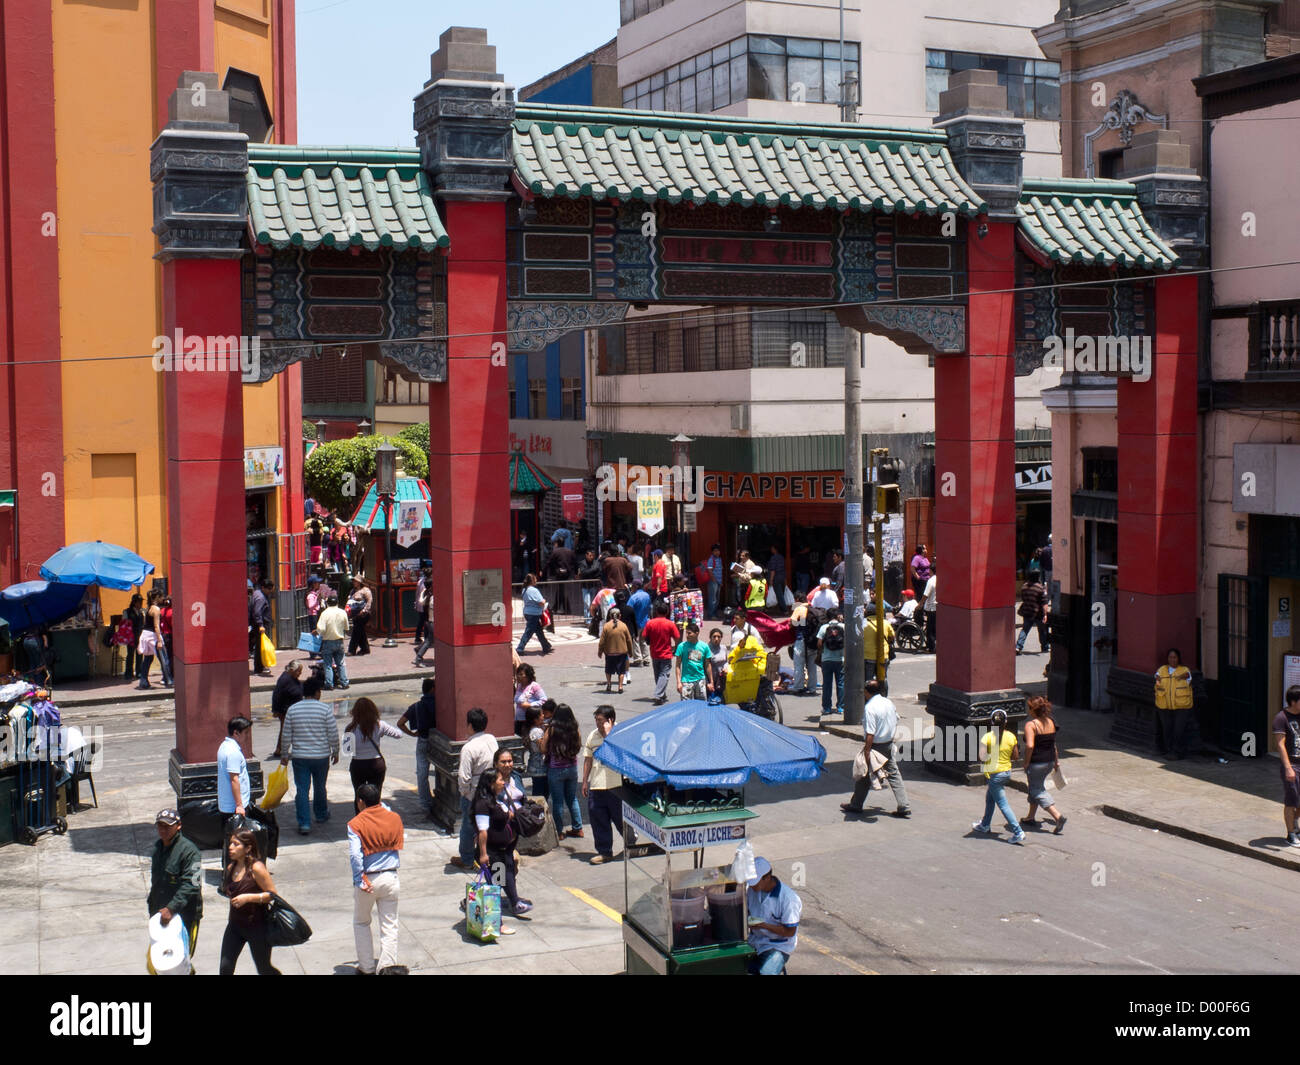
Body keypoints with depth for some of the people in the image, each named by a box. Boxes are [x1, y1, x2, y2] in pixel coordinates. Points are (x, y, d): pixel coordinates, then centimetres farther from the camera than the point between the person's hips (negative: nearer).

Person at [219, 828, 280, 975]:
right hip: (235, 924, 6)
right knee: (225, 968, -2)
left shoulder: (256, 868, -18)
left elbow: (273, 894, -18)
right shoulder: (231, 867, 4)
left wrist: (248, 897, -26)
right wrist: (225, 887, 3)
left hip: (257, 926, -6)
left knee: (264, 970, 9)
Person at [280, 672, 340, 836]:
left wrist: (284, 754, 13)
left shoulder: (292, 709, -4)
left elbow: (286, 736, 1)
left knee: (302, 789, 3)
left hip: (299, 757, 0)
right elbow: (333, 734, -6)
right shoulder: (325, 710, -10)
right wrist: (335, 752, 9)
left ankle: (304, 824, -3)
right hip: (321, 756, 0)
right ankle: (321, 815, 38)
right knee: (320, 787, 19)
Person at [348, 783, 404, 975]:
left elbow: (354, 855, -22)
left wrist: (360, 881, -14)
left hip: (368, 880, -2)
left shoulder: (356, 824, -13)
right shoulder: (394, 818, -2)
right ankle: (387, 964, -1)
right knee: (389, 924, 9)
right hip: (390, 878, 2)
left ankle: (366, 967, 20)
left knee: (361, 923, 17)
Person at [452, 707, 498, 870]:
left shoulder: (469, 747, -24)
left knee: (468, 827, 12)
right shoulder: (492, 740, -4)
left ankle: (466, 860, 26)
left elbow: (464, 777, -23)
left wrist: (464, 791, -7)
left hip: (473, 794, -6)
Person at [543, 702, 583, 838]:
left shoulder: (552, 729, -15)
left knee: (557, 801, 6)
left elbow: (543, 748, -12)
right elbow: (579, 746, 7)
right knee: (572, 799, 17)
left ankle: (559, 831, 12)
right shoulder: (574, 729, -5)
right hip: (572, 767, 4)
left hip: (556, 769, -4)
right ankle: (578, 828, 20)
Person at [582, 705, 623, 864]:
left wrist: (608, 732, -21)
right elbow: (588, 759, 16)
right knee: (598, 819, 5)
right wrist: (585, 781, 13)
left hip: (616, 785, -5)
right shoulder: (592, 735, 10)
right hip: (596, 785, 5)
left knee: (621, 818, 4)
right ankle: (604, 852, 15)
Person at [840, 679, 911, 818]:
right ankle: (904, 807, 6)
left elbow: (870, 733, -23)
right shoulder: (889, 703, 2)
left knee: (865, 776, 10)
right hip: (889, 745, 6)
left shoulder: (869, 708, -21)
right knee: (894, 775, 10)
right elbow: (895, 724, 12)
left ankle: (856, 805, 23)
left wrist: (867, 751, -20)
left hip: (876, 745, -6)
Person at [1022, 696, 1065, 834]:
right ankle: (1031, 817, 30)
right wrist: (1056, 760, 19)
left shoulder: (1031, 725, -18)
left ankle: (1058, 816, -10)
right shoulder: (1050, 722, 4)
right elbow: (1054, 743, 11)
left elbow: (1030, 746, -26)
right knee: (1036, 787, 22)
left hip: (1036, 763, -8)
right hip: (1049, 761, 8)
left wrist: (1026, 763, -16)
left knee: (1038, 791, 3)